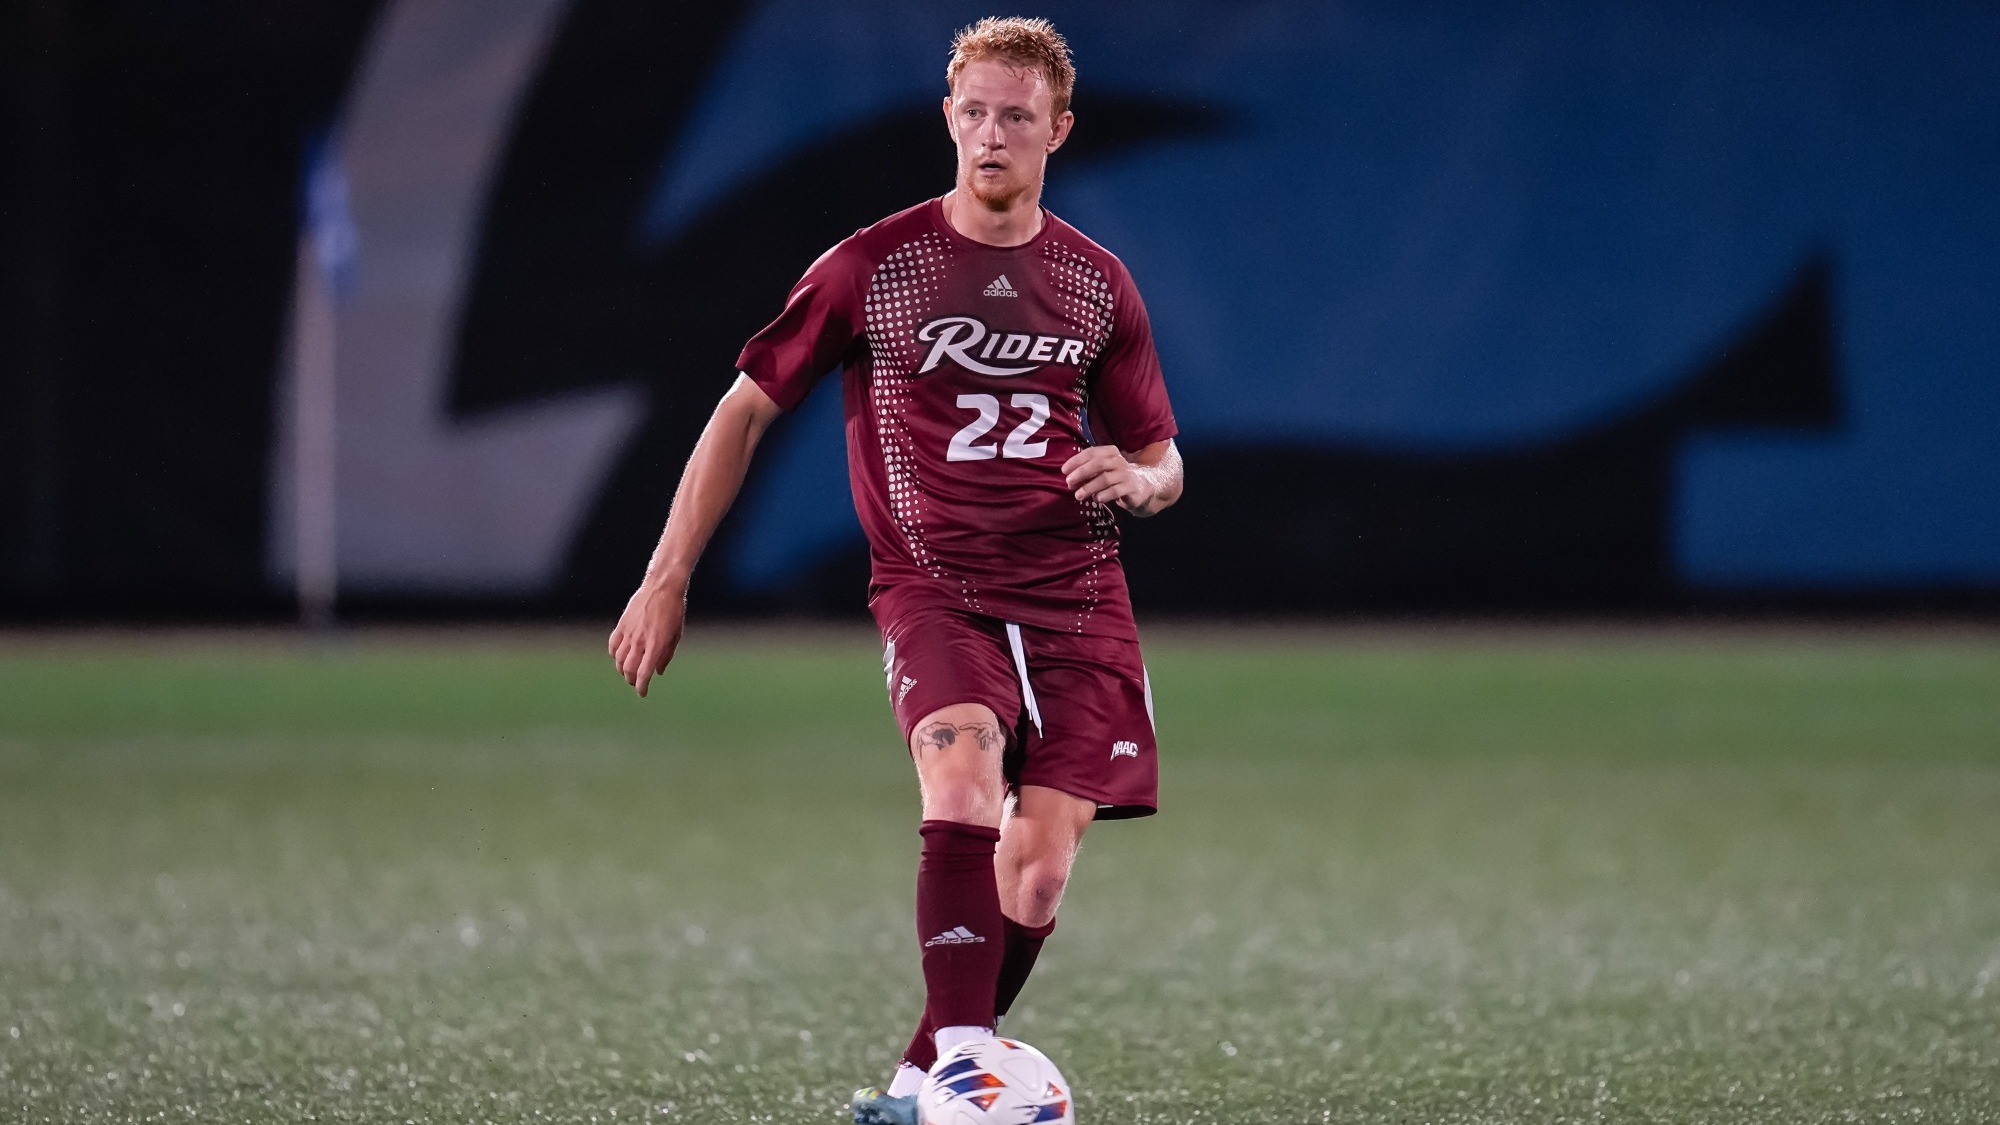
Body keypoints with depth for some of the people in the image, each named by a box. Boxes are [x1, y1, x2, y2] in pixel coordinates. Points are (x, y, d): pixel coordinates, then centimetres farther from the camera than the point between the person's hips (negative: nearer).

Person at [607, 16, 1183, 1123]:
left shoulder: (1097, 283, 8)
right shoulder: (871, 266, -1)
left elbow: (1160, 462, 18)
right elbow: (746, 408, 5)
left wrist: (1136, 478, -9)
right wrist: (668, 578, 1)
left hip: (1074, 596, 3)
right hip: (932, 585, -3)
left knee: (1038, 869, -5)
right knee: (964, 788, -31)